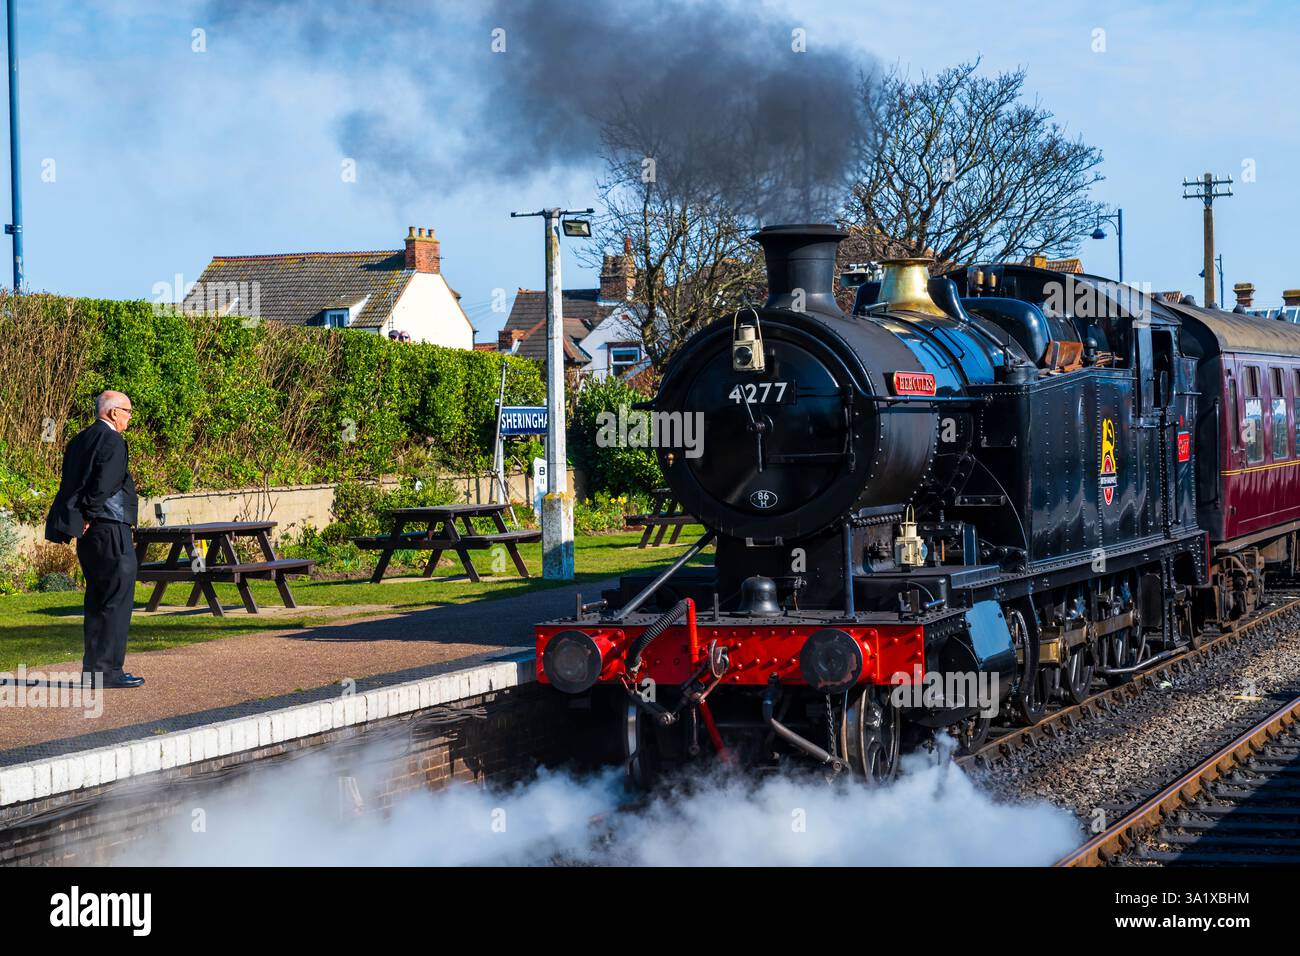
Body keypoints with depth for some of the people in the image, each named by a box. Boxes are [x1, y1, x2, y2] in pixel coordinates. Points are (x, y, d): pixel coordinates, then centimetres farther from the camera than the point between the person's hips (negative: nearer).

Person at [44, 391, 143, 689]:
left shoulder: (80, 440, 17)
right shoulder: (112, 440, -11)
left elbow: (69, 483, 14)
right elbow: (104, 483, -22)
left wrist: (73, 521, 9)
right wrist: (88, 516, -15)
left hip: (90, 535, 9)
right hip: (110, 530, -9)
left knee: (98, 601, 14)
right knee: (116, 600, -6)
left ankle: (93, 669, 16)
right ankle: (106, 669, -7)